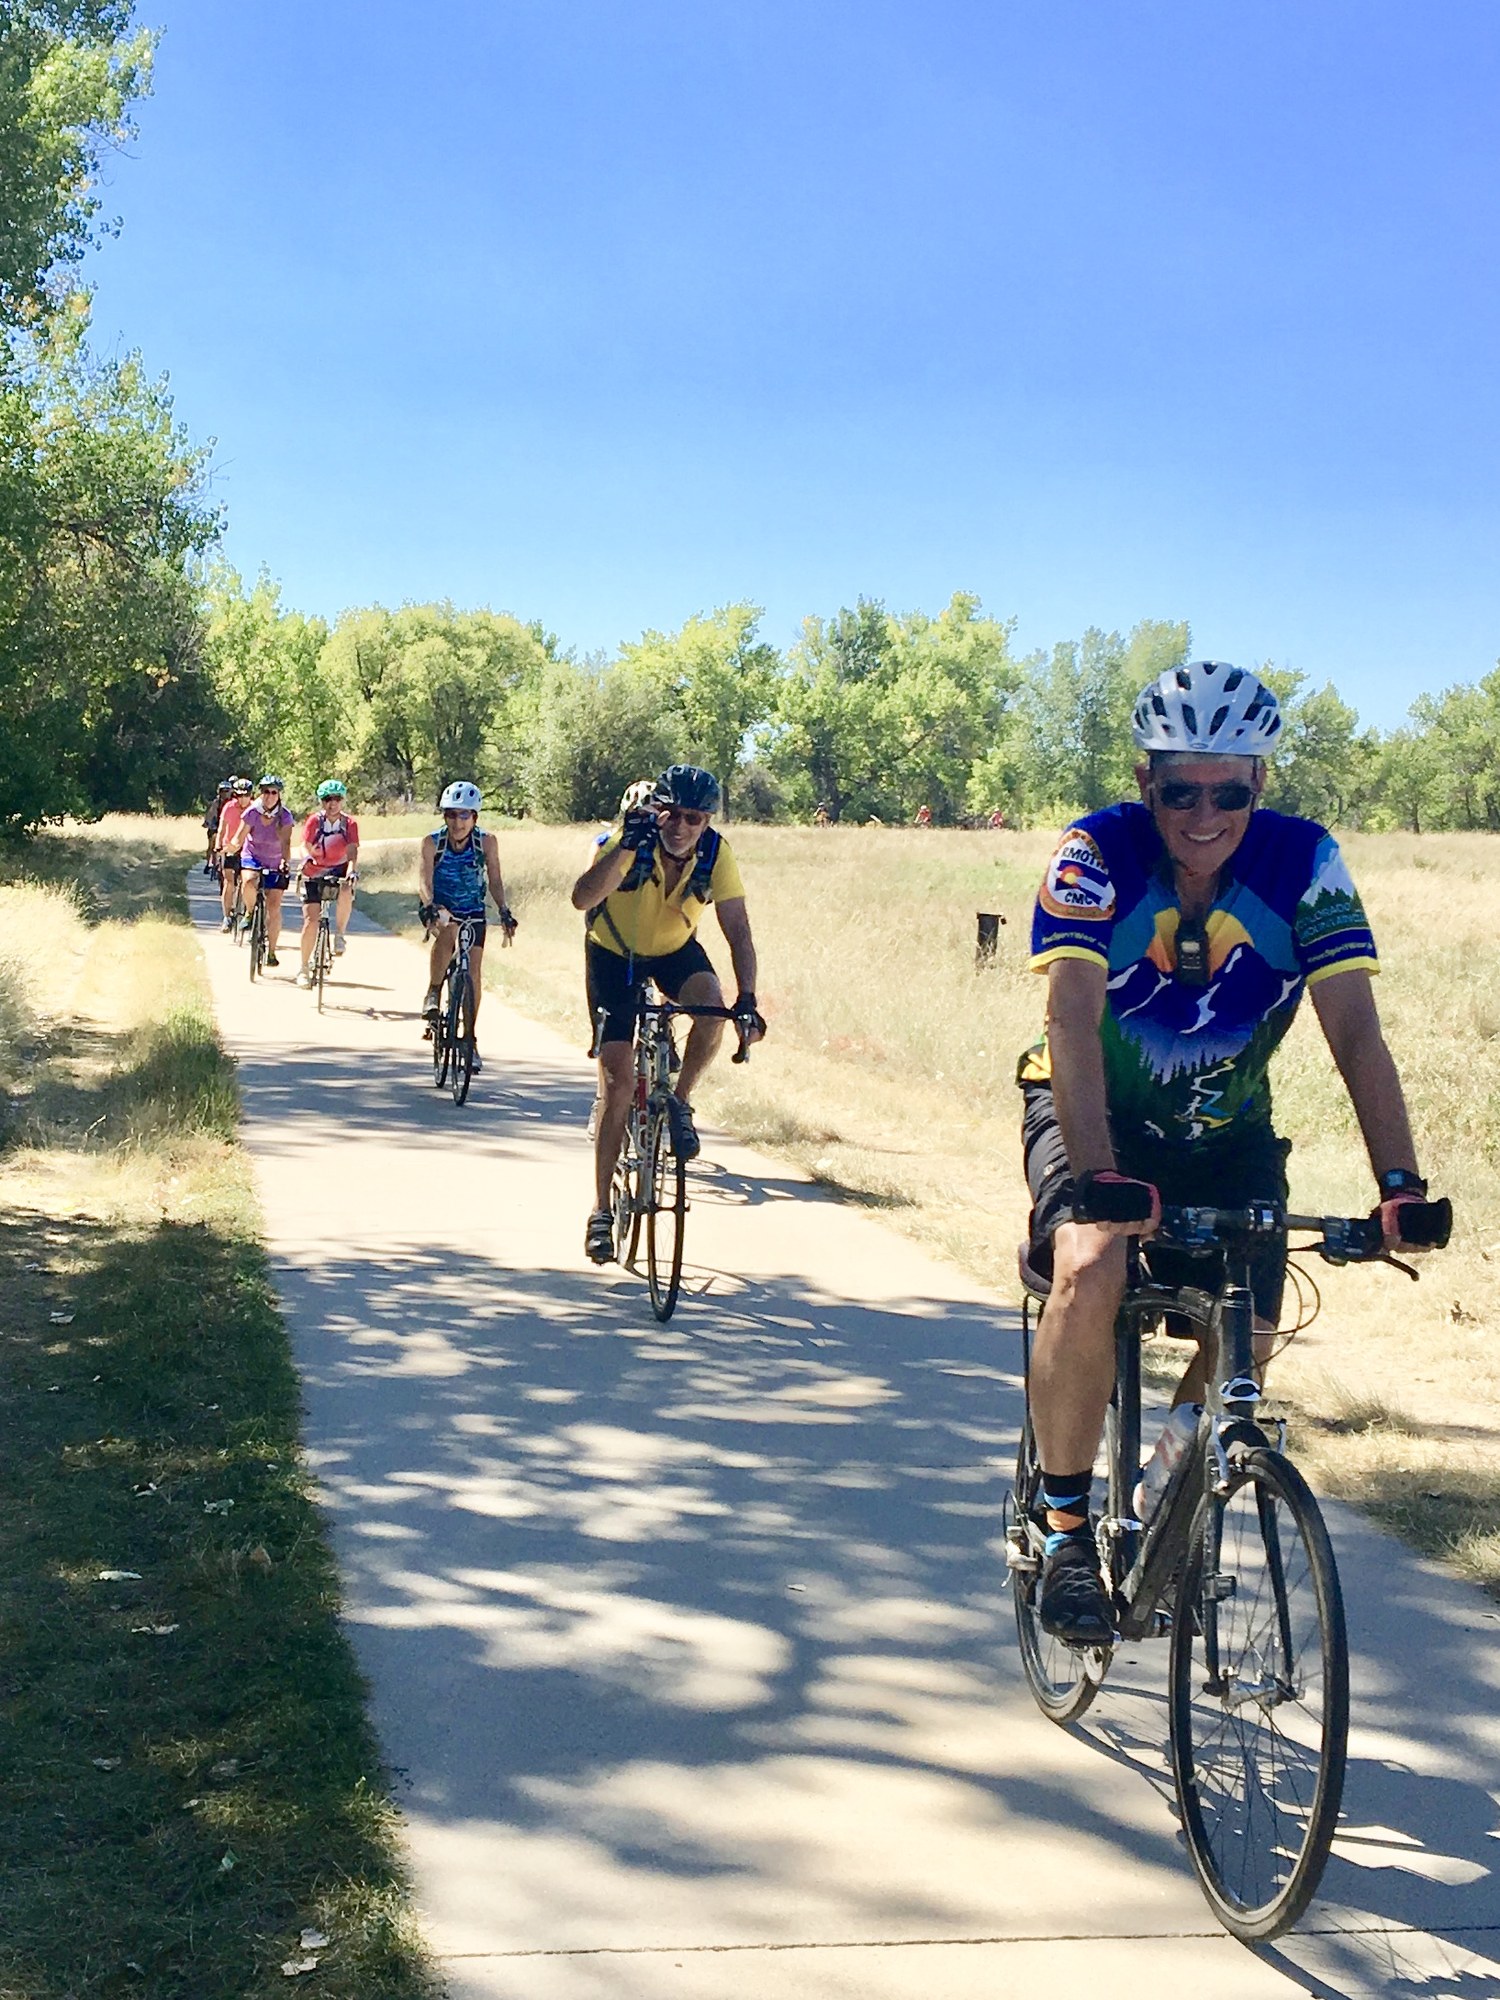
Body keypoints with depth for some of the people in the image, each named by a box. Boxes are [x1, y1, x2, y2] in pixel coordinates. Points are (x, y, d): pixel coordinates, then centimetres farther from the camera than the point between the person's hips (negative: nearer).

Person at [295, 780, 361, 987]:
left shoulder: (350, 824, -7)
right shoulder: (314, 821, -9)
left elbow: (352, 852, -17)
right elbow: (305, 847, -16)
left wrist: (351, 871, -36)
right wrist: (307, 858, -39)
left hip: (339, 871, 0)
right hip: (314, 873, 0)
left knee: (346, 892, -35)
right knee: (310, 921, -9)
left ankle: (339, 935, -14)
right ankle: (304, 968, 6)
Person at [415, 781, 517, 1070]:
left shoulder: (486, 842, -15)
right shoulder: (433, 842, -18)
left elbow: (494, 880, -12)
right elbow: (424, 881, -27)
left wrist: (504, 912, -27)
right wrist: (429, 907, -45)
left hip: (473, 912, 2)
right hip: (440, 908, -2)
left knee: (473, 973, -4)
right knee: (445, 933, -38)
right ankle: (433, 992, -18)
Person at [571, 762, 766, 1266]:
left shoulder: (716, 854, -22)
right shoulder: (628, 842, -28)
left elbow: (738, 932, -26)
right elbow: (582, 899, -44)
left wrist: (746, 1000, -40)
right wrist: (626, 847, -57)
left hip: (675, 950, 2)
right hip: (613, 954, -2)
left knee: (712, 1006, -32)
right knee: (618, 1081, -9)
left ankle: (680, 1103, -4)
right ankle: (600, 1208, 1)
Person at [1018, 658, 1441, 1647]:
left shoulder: (1304, 863, -17)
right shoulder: (1097, 856, -23)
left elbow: (1355, 1027, -22)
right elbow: (1073, 1021, -33)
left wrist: (1400, 1181, -33)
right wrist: (1097, 1174, -46)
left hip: (1225, 1128, 3)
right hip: (1095, 1115, -3)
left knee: (1248, 1336, -10)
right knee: (1090, 1274, -30)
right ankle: (1066, 1529, -13)